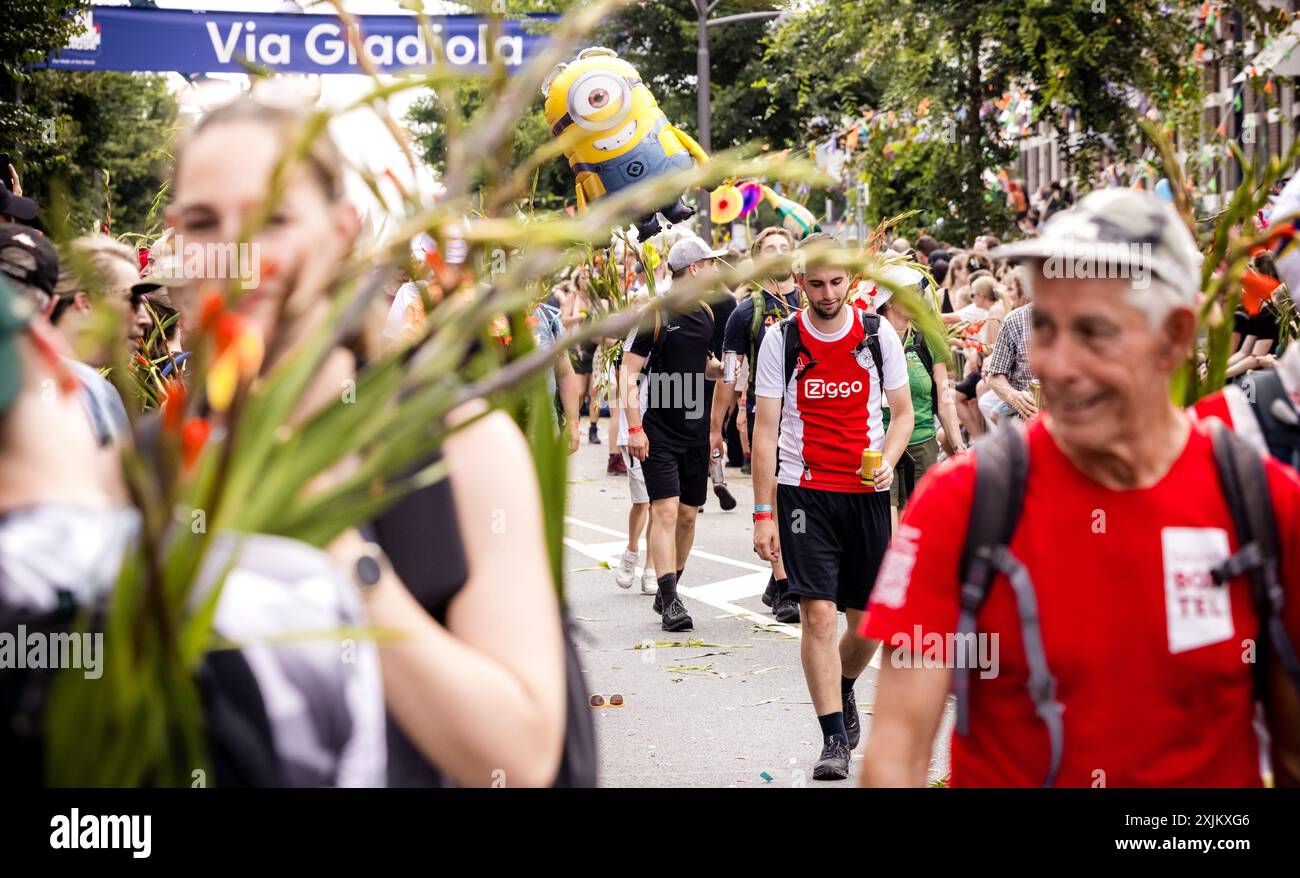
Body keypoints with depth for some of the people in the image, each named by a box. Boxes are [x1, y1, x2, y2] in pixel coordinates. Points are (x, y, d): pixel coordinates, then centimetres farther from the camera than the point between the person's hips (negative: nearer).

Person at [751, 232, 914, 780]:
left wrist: (887, 462, -11)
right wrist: (762, 514, -4)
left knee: (866, 622, 8)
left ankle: (843, 688, 39)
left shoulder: (878, 334, 1)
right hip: (803, 491, -2)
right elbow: (766, 429, 0)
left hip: (867, 491, 2)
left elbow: (903, 412, 10)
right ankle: (834, 740, -3)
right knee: (818, 614, -11)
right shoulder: (780, 340, -2)